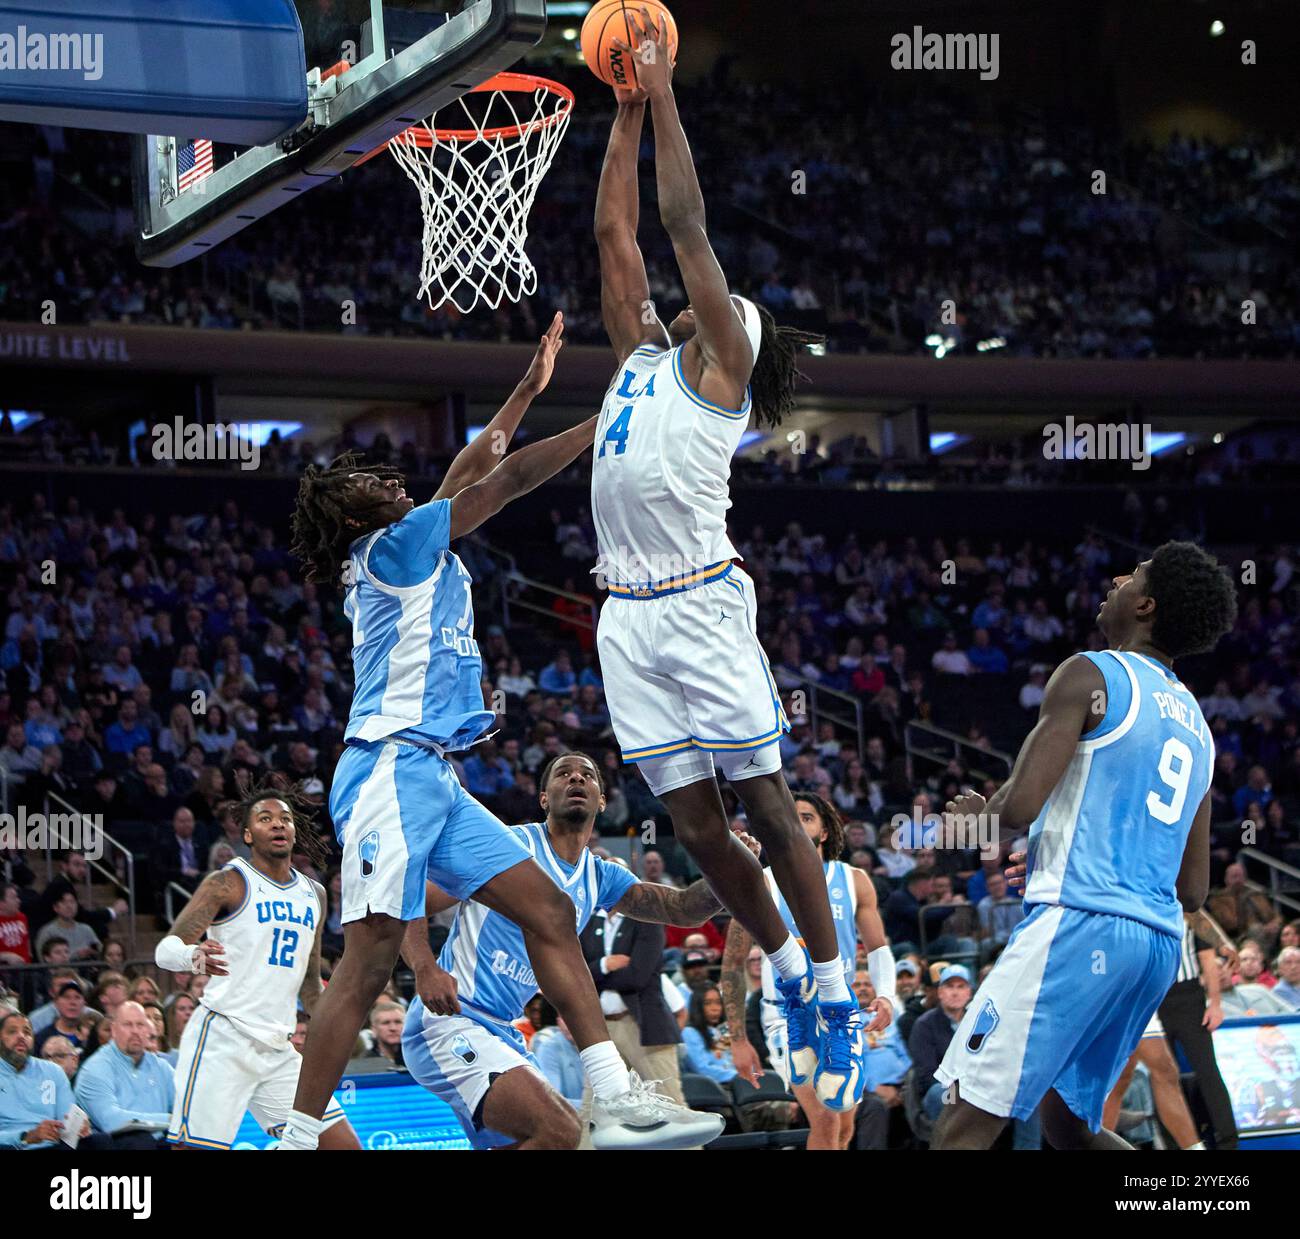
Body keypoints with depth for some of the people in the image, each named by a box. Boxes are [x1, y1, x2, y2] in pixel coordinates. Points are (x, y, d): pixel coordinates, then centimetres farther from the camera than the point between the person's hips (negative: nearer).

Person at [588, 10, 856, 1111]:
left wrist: (665, 93, 0)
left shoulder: (720, 363, 1)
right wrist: (626, 108, 18)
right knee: (695, 823, 7)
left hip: (701, 605, -7)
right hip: (631, 615, 7)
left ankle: (834, 991, 1)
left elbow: (686, 224, -4)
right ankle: (787, 967, 21)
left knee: (766, 802, -4)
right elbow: (617, 233, 19)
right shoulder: (643, 354, 19)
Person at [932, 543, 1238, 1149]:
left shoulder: (1091, 675, -2)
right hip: (1160, 941, 9)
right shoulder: (1195, 724, 21)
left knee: (964, 1124, -11)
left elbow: (1021, 805, -13)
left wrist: (979, 816, 10)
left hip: (1080, 924, -8)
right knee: (1069, 1123, 22)